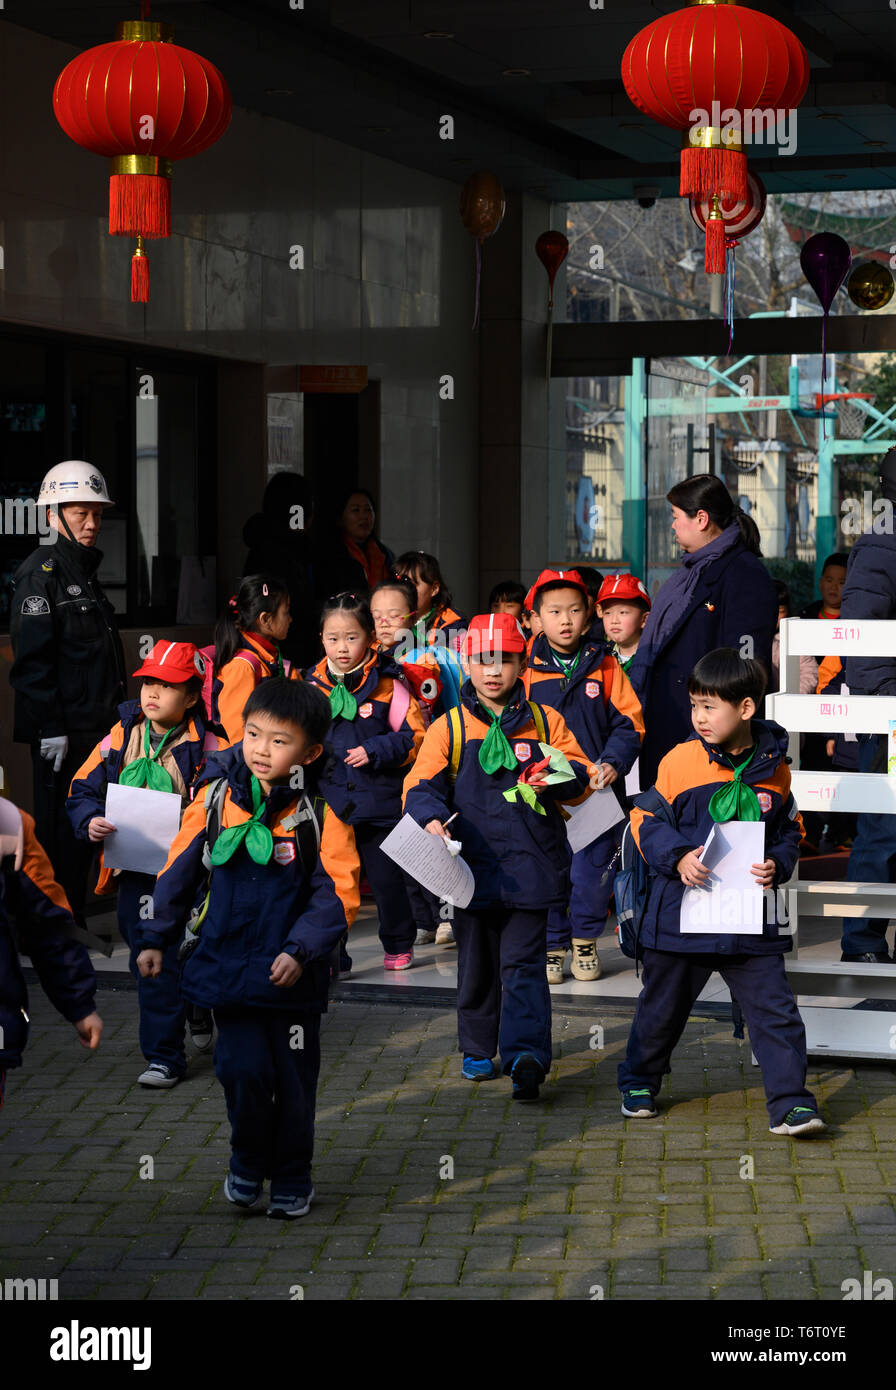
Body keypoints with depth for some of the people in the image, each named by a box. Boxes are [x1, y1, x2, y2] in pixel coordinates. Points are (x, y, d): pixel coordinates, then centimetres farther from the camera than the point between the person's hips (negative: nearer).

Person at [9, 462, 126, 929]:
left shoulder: (85, 570, 18)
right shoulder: (41, 571, -10)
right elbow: (32, 657, -16)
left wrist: (116, 713, 21)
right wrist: (50, 728, -21)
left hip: (94, 727, 9)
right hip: (63, 729, -9)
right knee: (60, 832, -5)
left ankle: (73, 922, 20)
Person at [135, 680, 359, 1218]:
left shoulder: (318, 812, -8)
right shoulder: (216, 798, -1)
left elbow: (338, 893, -8)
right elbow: (180, 870, 8)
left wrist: (301, 949, -19)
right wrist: (156, 938, 8)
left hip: (293, 974, -1)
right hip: (228, 966, 1)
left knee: (294, 1081, 9)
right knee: (244, 1070, -7)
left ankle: (292, 1178, 29)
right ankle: (248, 1159, 21)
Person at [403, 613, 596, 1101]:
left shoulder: (545, 722, 7)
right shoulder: (448, 728, 4)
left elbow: (581, 774, 10)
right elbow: (421, 785, -1)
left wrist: (557, 778, -13)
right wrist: (431, 818, -22)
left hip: (529, 864, -1)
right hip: (472, 864, 1)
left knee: (523, 962, -7)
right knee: (477, 963, 13)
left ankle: (526, 1053, -17)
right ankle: (478, 1049, 27)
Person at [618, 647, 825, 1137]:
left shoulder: (774, 770, 1)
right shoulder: (679, 761, -4)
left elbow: (789, 831, 13)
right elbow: (647, 818, 1)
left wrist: (777, 865, -7)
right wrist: (677, 856, -15)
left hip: (750, 916, 1)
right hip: (682, 912, 0)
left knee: (774, 1009, -4)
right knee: (662, 1005, 13)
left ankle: (789, 1102, 2)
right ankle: (639, 1083, 35)